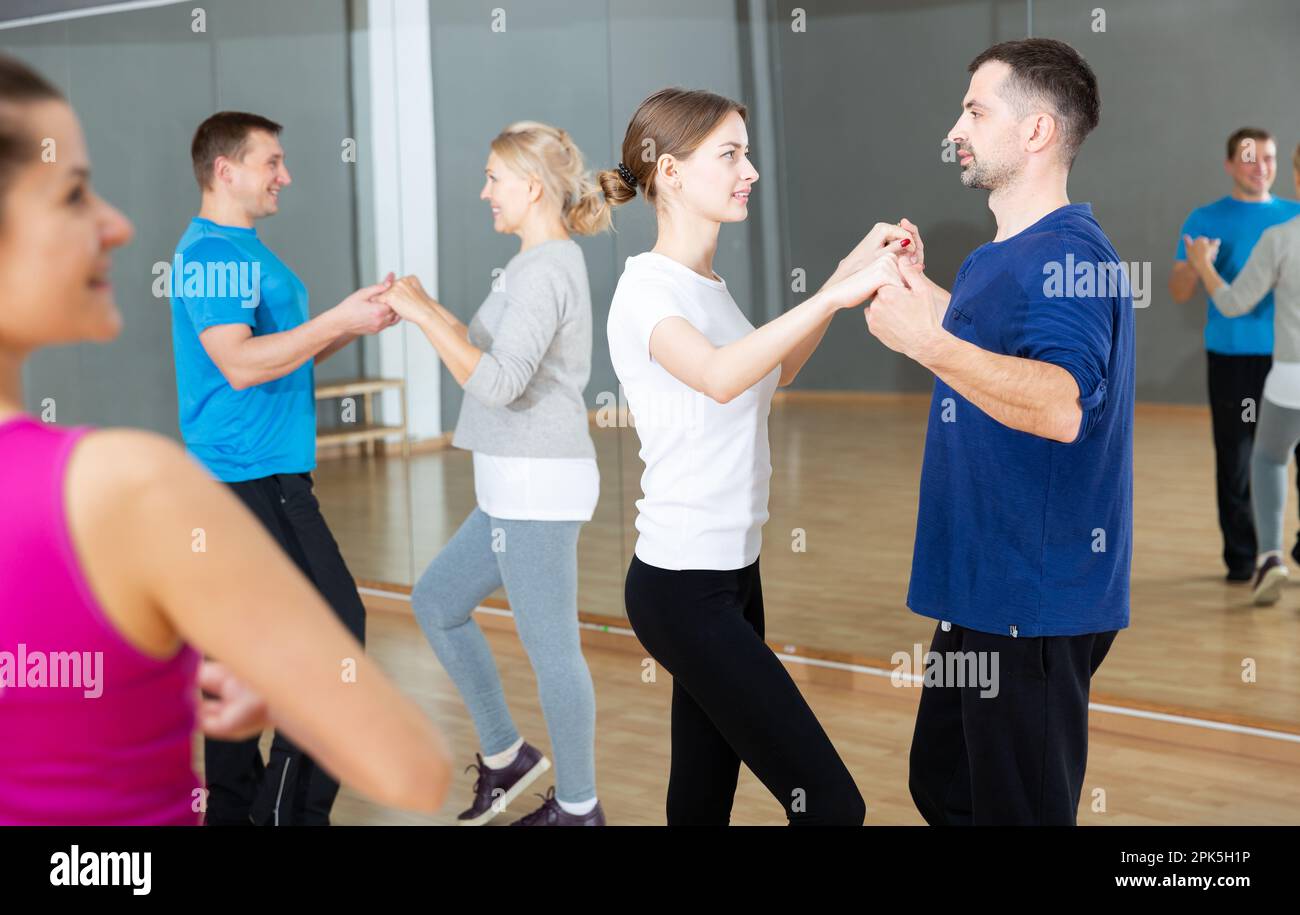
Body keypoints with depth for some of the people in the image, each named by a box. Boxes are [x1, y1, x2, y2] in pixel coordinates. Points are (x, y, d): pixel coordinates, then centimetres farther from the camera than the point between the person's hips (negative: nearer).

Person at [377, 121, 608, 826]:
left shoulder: (545, 270, -15)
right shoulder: (547, 264, 16)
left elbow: (499, 384, -24)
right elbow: (494, 357, 20)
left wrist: (424, 316, -19)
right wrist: (428, 312, 13)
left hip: (539, 486, -11)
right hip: (519, 489, 11)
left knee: (550, 647, -1)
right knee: (436, 601, 18)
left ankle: (578, 807, 12)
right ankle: (503, 754, 26)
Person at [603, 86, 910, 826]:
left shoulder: (707, 284, 11)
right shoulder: (647, 289, -15)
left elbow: (776, 372, 25)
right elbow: (720, 377, -36)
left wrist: (853, 271, 14)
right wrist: (836, 294, -38)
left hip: (732, 572, 9)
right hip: (682, 587, -9)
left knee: (704, 802, 12)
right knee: (832, 806, -10)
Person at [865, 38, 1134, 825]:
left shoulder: (1065, 255, -19)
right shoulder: (1000, 256, 14)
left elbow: (1061, 406, -35)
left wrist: (925, 339, -37)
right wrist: (924, 291, 22)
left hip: (1035, 599, -10)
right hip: (984, 584, 10)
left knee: (1020, 808, 1)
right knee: (942, 788, 20)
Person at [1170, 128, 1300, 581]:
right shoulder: (1206, 219, 4)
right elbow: (1179, 292, 0)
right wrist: (1194, 263, -21)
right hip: (1232, 356, -1)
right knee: (1236, 459, 2)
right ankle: (1242, 556, 11)